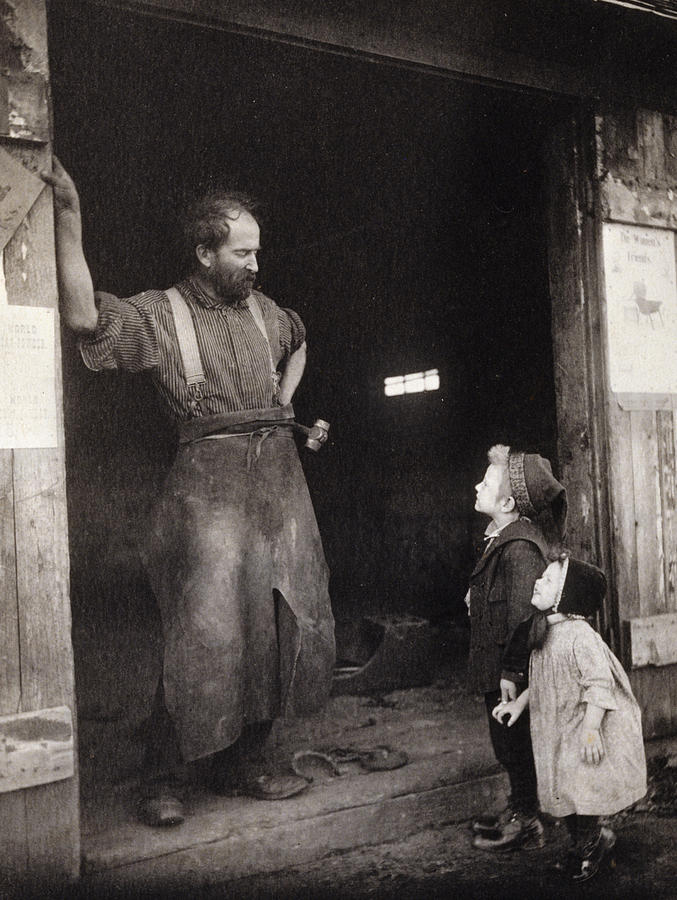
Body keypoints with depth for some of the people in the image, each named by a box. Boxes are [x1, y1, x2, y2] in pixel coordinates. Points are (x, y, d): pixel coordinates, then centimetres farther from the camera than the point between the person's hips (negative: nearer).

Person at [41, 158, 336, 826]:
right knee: (206, 633, -10)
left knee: (284, 626, 9)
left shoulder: (262, 310, 13)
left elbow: (299, 343, 36)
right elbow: (84, 316, -24)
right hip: (209, 483, -6)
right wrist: (69, 217, -31)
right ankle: (158, 779, 10)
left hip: (278, 477, 7)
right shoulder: (157, 314, -5)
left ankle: (232, 767, 25)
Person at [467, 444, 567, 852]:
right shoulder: (504, 538, 7)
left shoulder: (519, 547, -25)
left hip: (510, 672, -10)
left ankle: (526, 823, 22)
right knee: (508, 744, 21)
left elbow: (523, 614, -26)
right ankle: (518, 811, 37)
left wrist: (511, 672, -24)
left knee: (515, 744, 6)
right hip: (498, 668, 10)